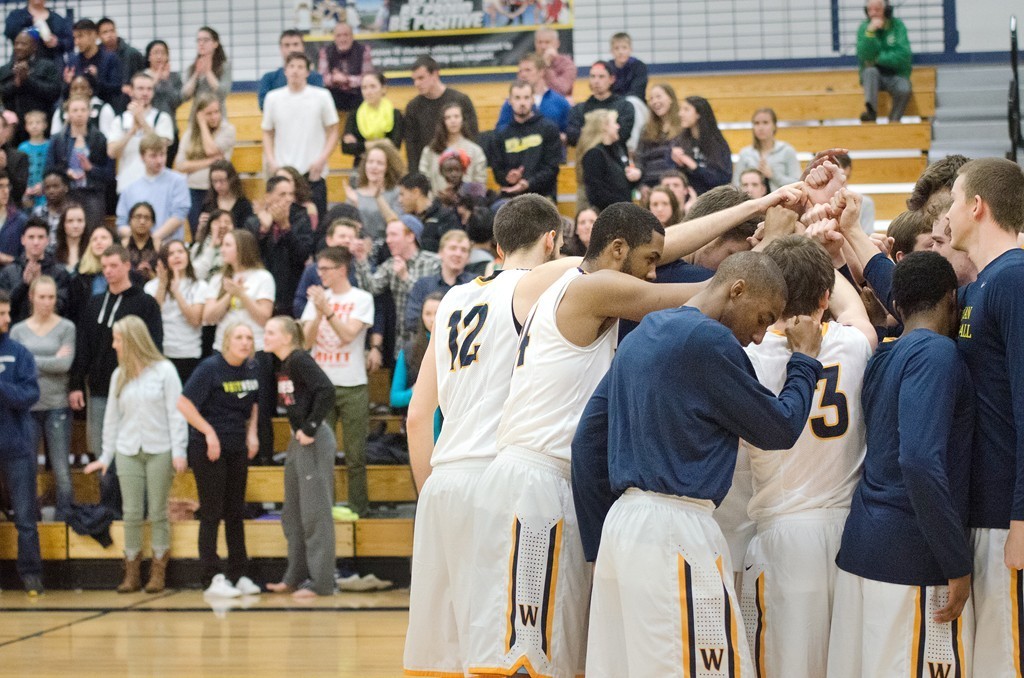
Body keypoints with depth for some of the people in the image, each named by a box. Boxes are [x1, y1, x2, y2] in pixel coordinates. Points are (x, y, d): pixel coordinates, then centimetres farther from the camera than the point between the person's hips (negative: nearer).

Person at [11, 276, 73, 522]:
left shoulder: (66, 328, -1)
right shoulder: (18, 330, 6)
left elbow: (65, 364, -11)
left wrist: (32, 361, -8)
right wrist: (51, 361, -10)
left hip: (57, 405, -2)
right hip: (27, 406, 2)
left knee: (61, 467, -1)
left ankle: (64, 515, 8)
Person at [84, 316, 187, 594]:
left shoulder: (164, 370, -3)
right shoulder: (119, 375, 9)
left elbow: (176, 412, -5)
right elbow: (112, 417, 13)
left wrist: (178, 451, -11)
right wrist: (106, 456, 12)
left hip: (160, 451, -3)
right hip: (128, 452, 3)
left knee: (158, 513, 2)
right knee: (131, 514, 1)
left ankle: (158, 571, 10)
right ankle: (132, 573, 8)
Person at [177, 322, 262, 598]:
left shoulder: (252, 368, 5)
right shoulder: (210, 368, -14)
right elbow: (184, 404, -16)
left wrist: (252, 432, 5)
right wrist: (209, 432, -16)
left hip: (237, 448, 6)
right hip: (208, 448, -6)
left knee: (236, 513, 10)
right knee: (211, 514, -3)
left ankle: (239, 575, 16)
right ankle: (213, 579, 0)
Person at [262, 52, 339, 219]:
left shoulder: (322, 97, 2)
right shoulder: (273, 98, 6)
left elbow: (333, 132, 5)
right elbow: (267, 133, 14)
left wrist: (322, 159, -7)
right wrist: (271, 161, 0)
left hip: (313, 172, -1)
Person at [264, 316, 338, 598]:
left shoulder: (300, 361, -14)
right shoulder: (281, 365, 12)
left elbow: (326, 391, -25)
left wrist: (310, 429, -21)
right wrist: (298, 432, 6)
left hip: (315, 442, -10)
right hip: (297, 442, 10)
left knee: (315, 513, -4)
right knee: (292, 514, 15)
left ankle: (320, 582, 1)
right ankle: (295, 577, 23)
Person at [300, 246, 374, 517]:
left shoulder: (361, 299, -1)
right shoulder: (316, 297, 9)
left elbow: (349, 334, -14)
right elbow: (306, 342, 2)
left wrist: (327, 309, -22)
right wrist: (318, 313, -13)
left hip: (352, 386, -3)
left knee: (355, 454, 1)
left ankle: (358, 508, 10)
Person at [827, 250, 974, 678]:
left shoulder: (882, 358, 13)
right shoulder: (936, 352, -11)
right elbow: (921, 462, -22)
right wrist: (958, 564, -18)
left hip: (861, 543, 8)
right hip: (914, 556, -8)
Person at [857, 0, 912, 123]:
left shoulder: (897, 25, -3)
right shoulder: (863, 27, 0)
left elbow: (903, 56, -13)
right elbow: (865, 56, -15)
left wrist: (877, 59, -11)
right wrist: (870, 32, -24)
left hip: (895, 74, -1)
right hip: (873, 76, 1)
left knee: (904, 89, -32)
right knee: (870, 71, -33)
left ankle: (893, 121, -16)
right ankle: (871, 111, -48)